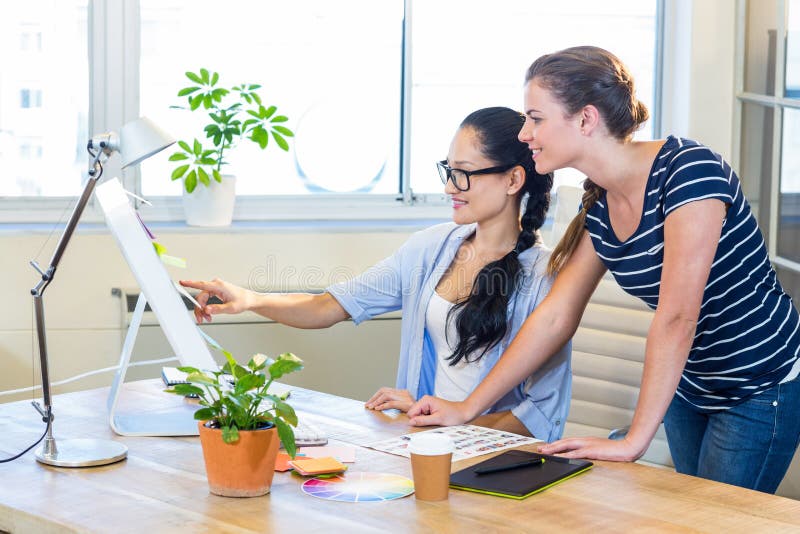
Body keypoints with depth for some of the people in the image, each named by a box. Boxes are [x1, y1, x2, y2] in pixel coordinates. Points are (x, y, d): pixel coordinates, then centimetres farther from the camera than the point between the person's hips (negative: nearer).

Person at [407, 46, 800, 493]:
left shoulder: (688, 170, -25)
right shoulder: (600, 206, -1)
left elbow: (675, 318, -29)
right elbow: (556, 316, 5)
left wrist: (634, 442, -30)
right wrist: (467, 408, 4)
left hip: (761, 389, -7)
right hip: (689, 387, 7)